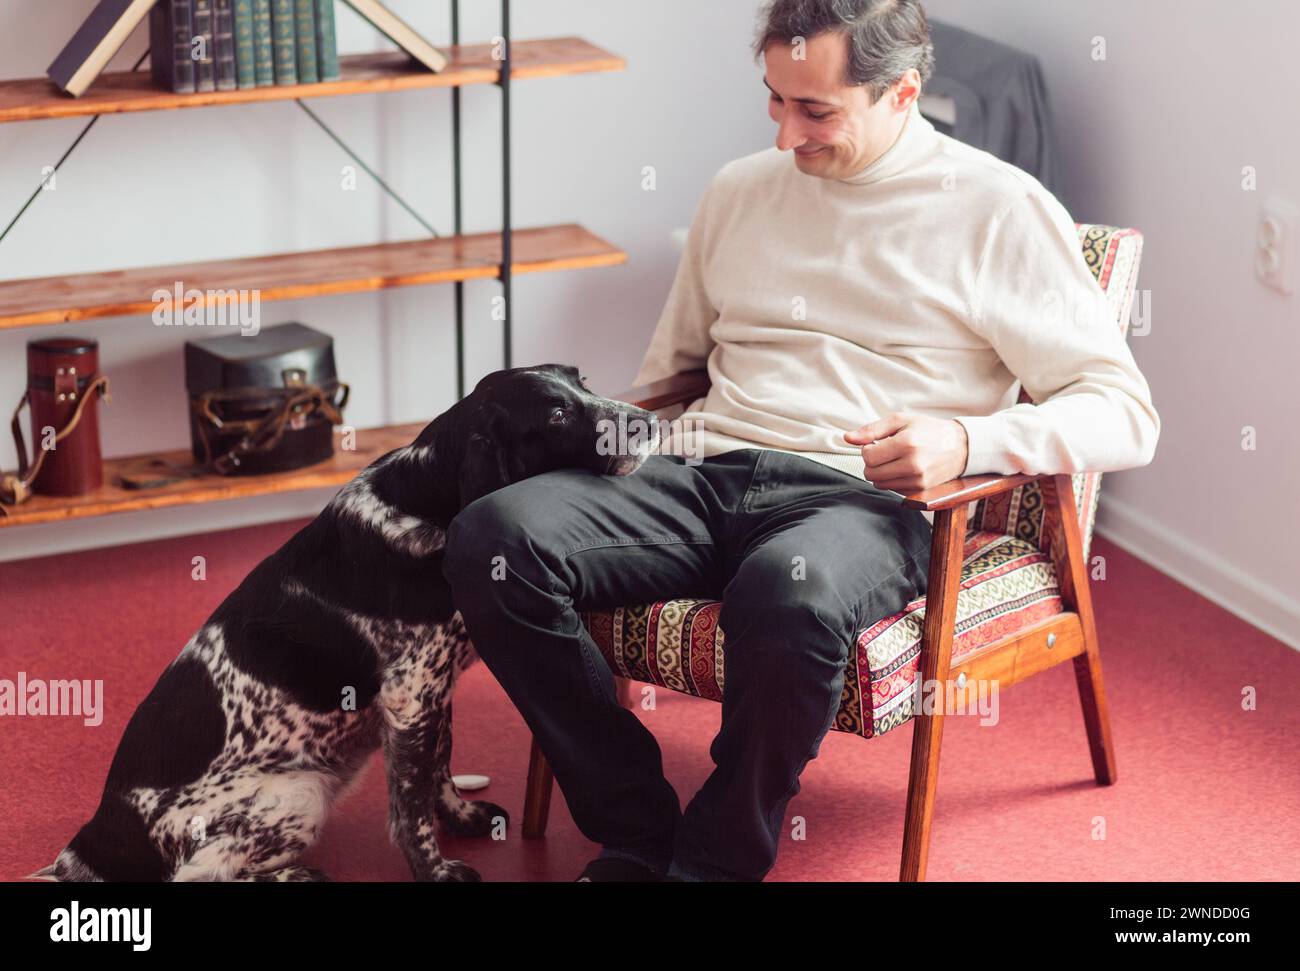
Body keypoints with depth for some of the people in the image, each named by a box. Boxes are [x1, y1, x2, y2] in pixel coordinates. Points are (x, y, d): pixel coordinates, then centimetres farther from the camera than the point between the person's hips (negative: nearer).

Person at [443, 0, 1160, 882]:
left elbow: (1125, 414, -1)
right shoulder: (741, 192, 20)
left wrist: (970, 441, -17)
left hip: (868, 500, -5)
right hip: (707, 475, 5)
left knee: (784, 593, -42)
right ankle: (636, 838, -10)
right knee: (493, 538, -22)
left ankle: (716, 859, -16)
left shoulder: (1001, 212, 4)